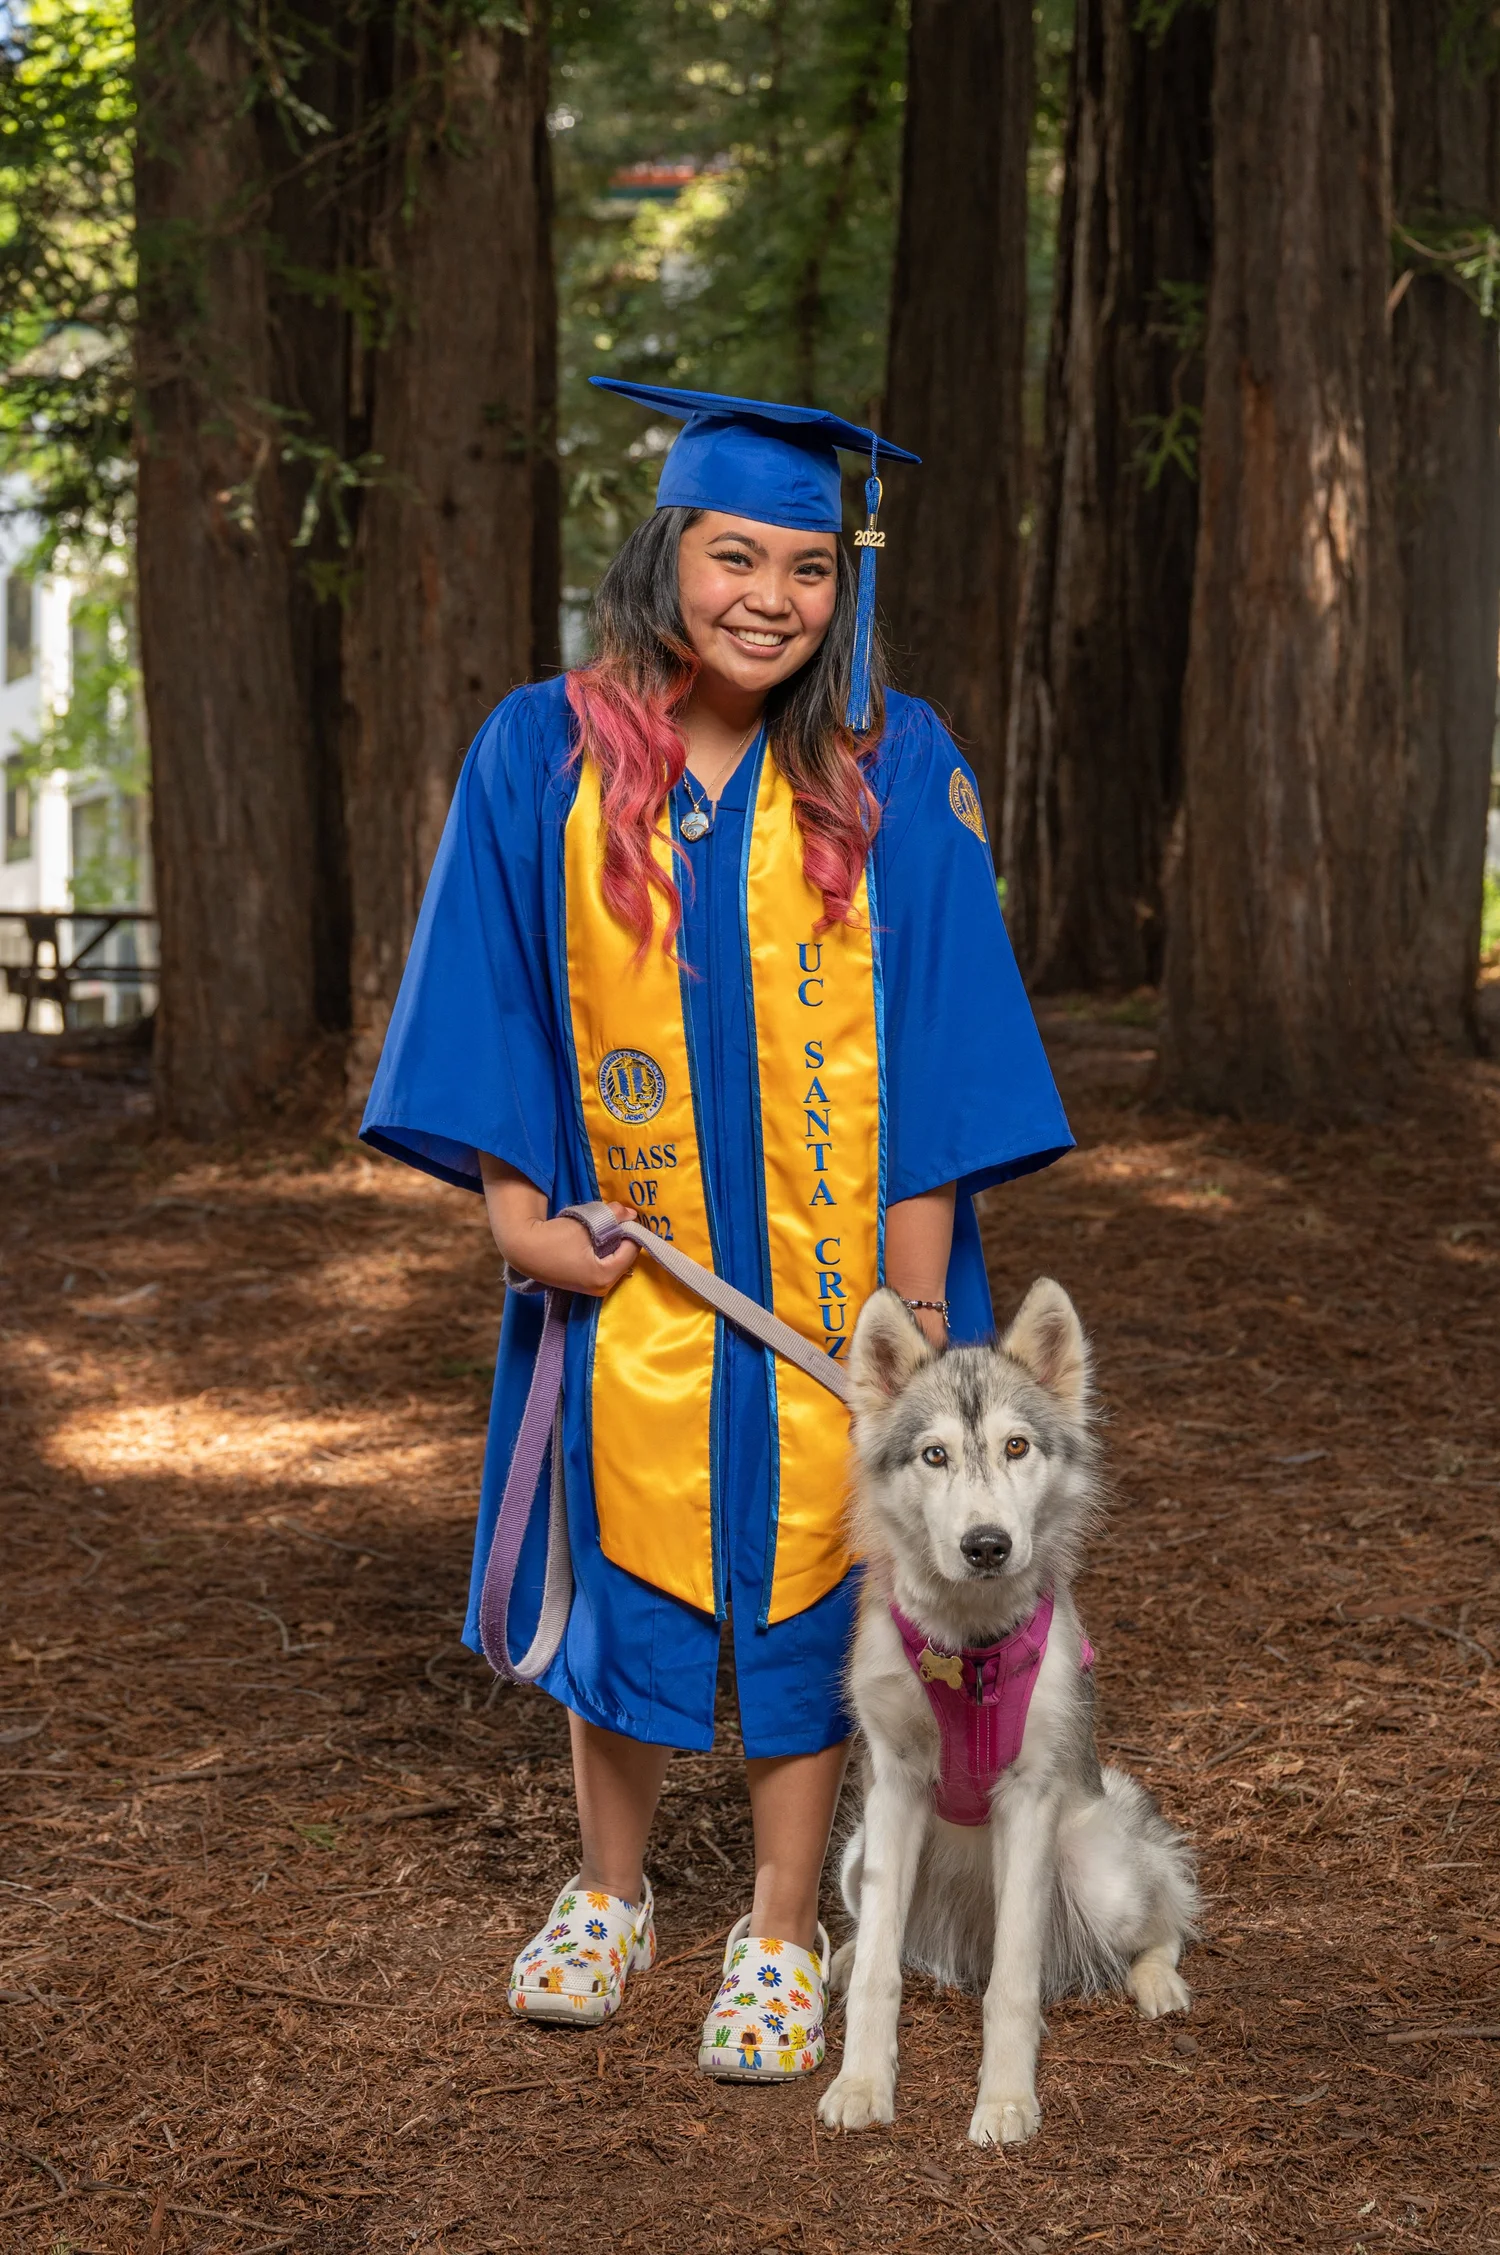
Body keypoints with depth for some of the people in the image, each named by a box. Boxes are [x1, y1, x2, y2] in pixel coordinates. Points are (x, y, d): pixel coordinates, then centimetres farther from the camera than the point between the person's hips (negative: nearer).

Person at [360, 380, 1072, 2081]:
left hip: (829, 1276, -1)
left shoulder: (897, 773, -7)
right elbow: (493, 1000, 1)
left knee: (805, 1583, 7)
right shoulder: (544, 756, -5)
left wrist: (918, 1287, -10)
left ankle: (781, 1939, 22)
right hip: (623, 1265, 1)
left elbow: (940, 1038, -6)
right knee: (625, 1565, 12)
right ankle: (610, 1894, 33)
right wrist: (517, 1209, -6)